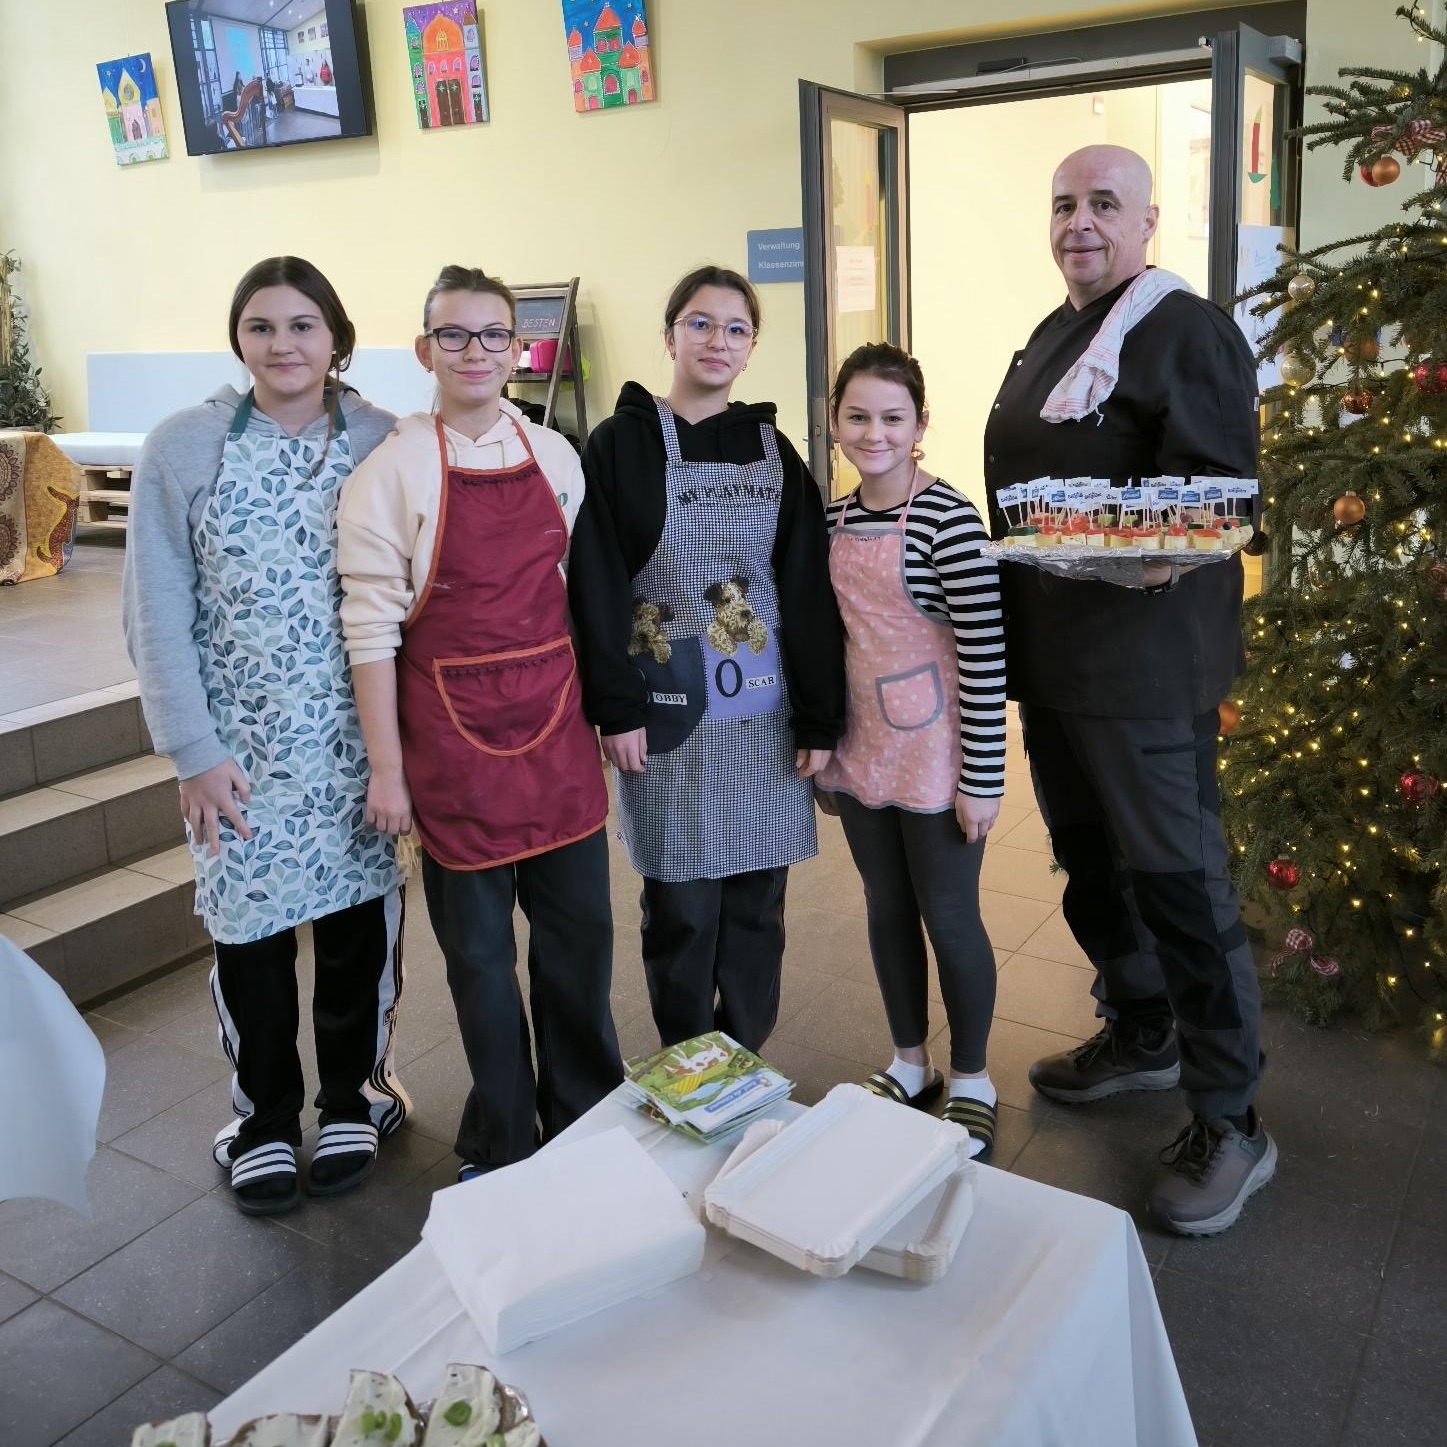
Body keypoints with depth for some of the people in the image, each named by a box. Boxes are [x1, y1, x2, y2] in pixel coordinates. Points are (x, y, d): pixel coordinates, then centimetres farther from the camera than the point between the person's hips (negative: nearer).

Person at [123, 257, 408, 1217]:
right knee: (251, 927, 9)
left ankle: (353, 1096, 34)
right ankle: (264, 1118, 32)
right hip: (242, 744, 0)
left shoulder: (382, 442, -2)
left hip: (360, 735, 1)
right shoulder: (182, 447, -4)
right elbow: (156, 613, -4)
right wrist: (194, 751, -7)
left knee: (359, 914, 11)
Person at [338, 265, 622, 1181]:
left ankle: (586, 1114, 34)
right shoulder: (393, 470, -7)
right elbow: (372, 627, -8)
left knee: (579, 925, 12)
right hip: (454, 730, -4)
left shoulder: (555, 455, 6)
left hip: (557, 722, 4)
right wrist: (387, 767, -8)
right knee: (479, 945, 8)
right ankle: (501, 1142, 28)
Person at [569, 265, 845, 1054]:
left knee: (756, 900, 10)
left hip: (763, 709, 3)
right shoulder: (620, 443, -2)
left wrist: (819, 718, -1)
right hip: (668, 712, -3)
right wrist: (615, 709, -11)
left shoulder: (773, 449, 7)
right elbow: (595, 587, -5)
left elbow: (809, 590, 3)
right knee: (682, 905, 5)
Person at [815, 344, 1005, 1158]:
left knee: (949, 916, 6)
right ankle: (910, 1063, 36)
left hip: (936, 756, -6)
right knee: (887, 907, 17)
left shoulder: (948, 518, -14)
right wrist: (823, 750, 14)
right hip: (863, 750, 6)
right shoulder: (834, 521, 5)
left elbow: (986, 656, -15)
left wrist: (983, 778, -15)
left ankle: (972, 1081, 27)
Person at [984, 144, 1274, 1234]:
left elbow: (1221, 484, -18)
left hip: (1143, 655, -9)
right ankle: (1143, 1038, 38)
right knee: (1090, 862, 18)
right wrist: (1010, 602, 18)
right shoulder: (1052, 337, 18)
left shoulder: (1185, 329, -9)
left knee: (1177, 878, -3)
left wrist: (1166, 553, -37)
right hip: (1049, 653, 9)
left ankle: (1229, 1125, 11)